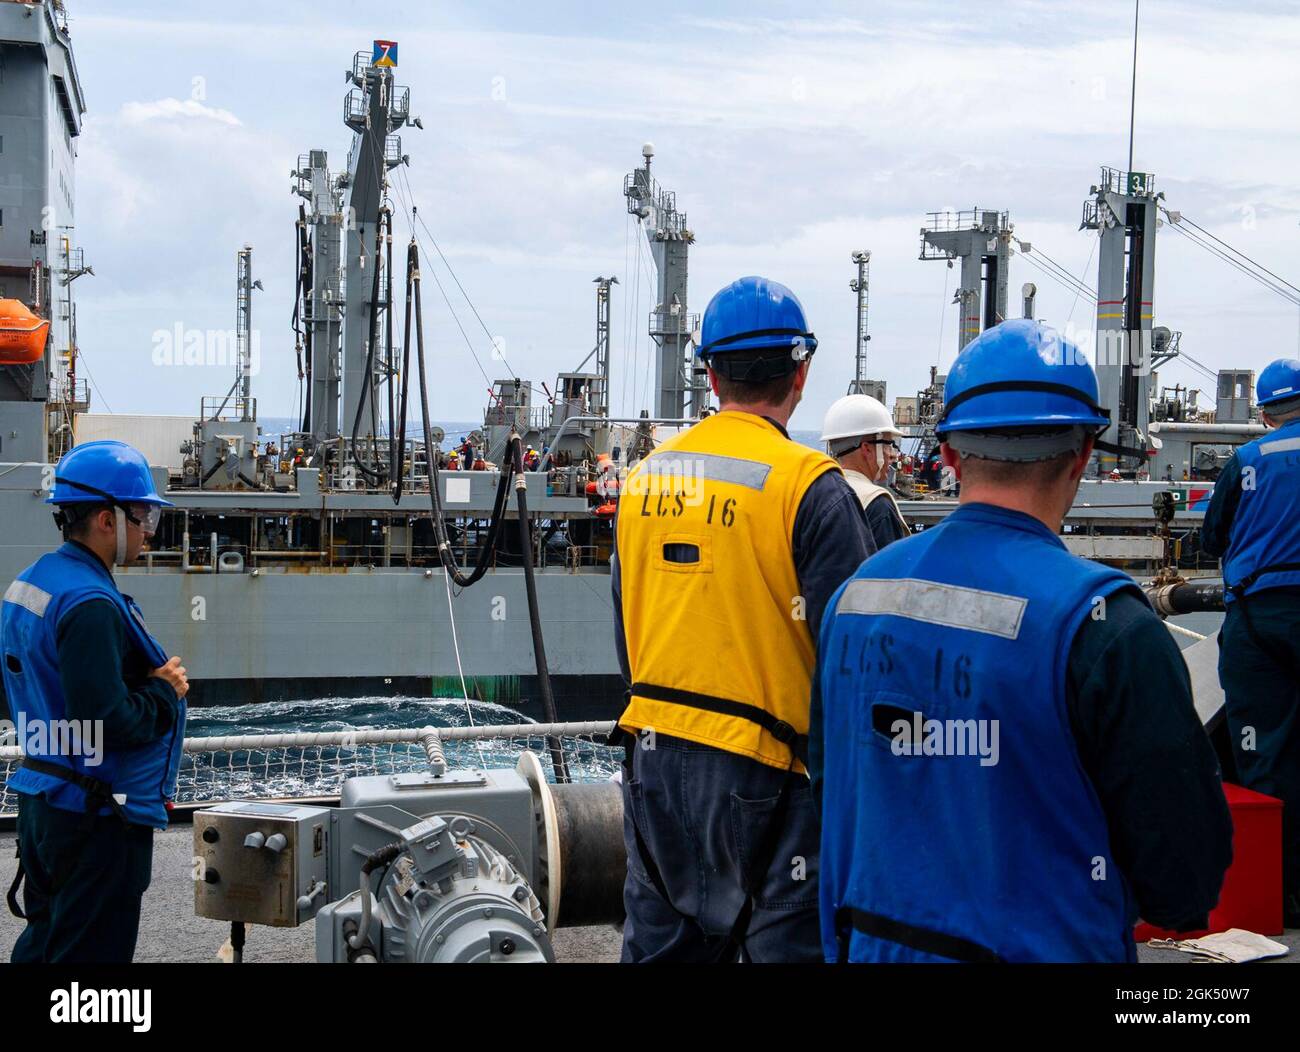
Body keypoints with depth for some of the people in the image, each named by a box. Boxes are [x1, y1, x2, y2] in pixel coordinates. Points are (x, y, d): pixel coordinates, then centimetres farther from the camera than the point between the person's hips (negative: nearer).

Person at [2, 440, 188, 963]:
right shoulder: (91, 604, -23)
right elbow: (112, 722, -28)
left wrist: (154, 678, 4)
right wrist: (166, 691, -9)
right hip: (100, 817, -10)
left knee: (42, 942, 20)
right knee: (89, 951, 0)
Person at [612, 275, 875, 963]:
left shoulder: (645, 477, 6)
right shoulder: (810, 487, -13)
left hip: (651, 757, 6)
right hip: (759, 771, -6)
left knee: (659, 947, 17)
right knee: (785, 946, 3)